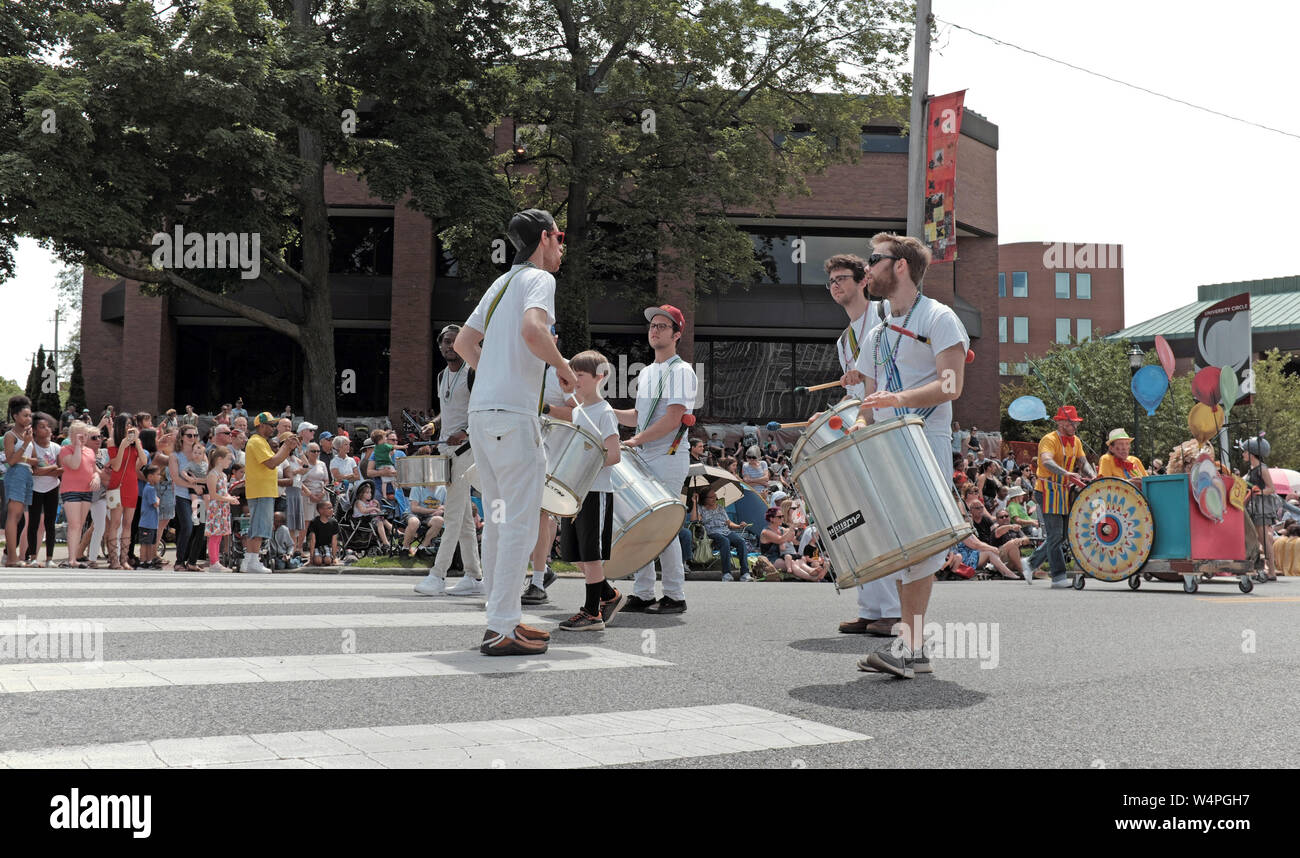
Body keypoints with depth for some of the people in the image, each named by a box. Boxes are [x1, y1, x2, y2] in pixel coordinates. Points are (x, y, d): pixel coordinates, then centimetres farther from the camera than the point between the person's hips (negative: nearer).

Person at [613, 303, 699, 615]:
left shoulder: (681, 371, -8)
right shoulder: (646, 372, 19)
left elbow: (673, 419, -17)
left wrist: (636, 440, -17)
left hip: (668, 459, -8)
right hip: (644, 459, 8)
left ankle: (675, 596, 1)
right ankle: (642, 594, 13)